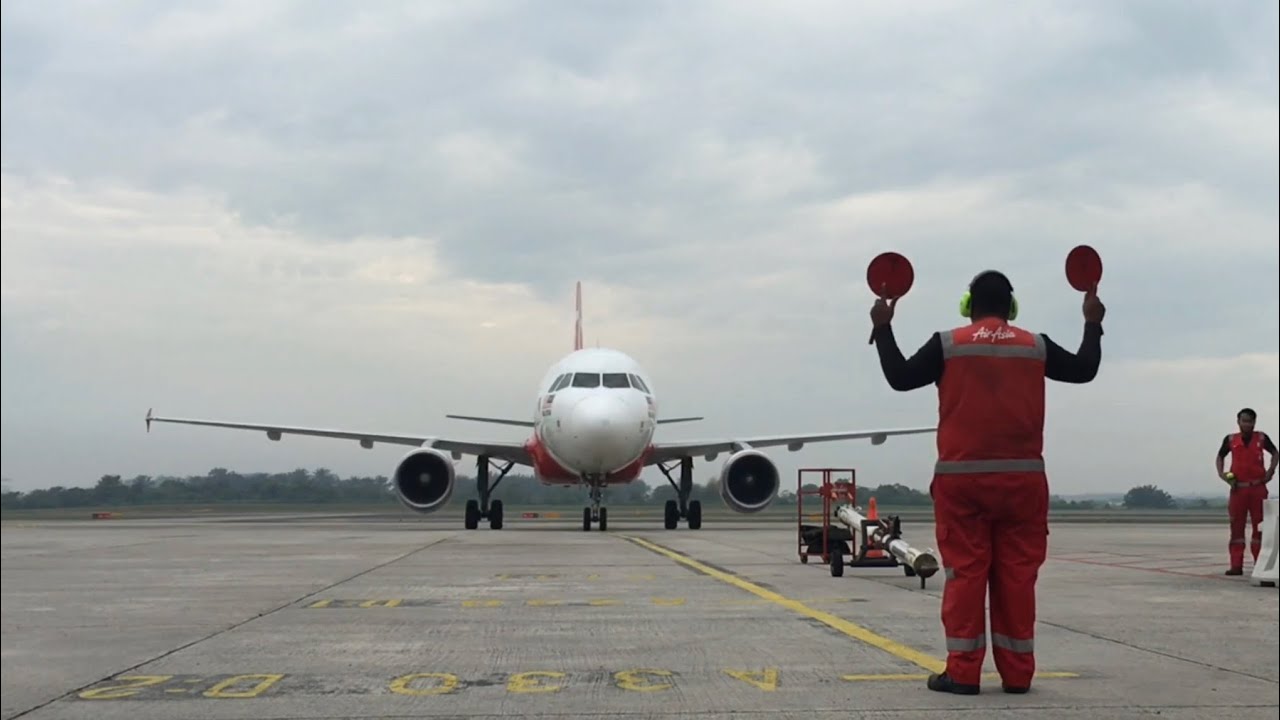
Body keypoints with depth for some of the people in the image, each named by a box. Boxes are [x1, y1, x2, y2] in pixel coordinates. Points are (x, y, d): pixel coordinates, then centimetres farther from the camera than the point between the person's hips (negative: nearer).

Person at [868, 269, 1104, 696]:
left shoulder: (948, 344, -1)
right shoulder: (1035, 346, 4)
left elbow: (900, 378, 0)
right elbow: (1084, 370, 15)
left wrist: (883, 329, 10)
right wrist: (1092, 324, 30)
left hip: (962, 479, -1)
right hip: (1021, 479, 2)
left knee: (965, 574, 1)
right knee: (1017, 576, 6)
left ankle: (962, 672, 0)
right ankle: (1017, 673, 9)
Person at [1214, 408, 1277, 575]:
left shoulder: (1262, 438, 1)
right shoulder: (1230, 440, 1)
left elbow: (1274, 452, 16)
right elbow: (1220, 456, 14)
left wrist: (1271, 470, 0)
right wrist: (1221, 473, -2)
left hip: (1258, 488, 0)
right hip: (1238, 489, 0)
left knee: (1259, 527, 5)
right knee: (1236, 527, 2)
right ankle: (1236, 565, 4)